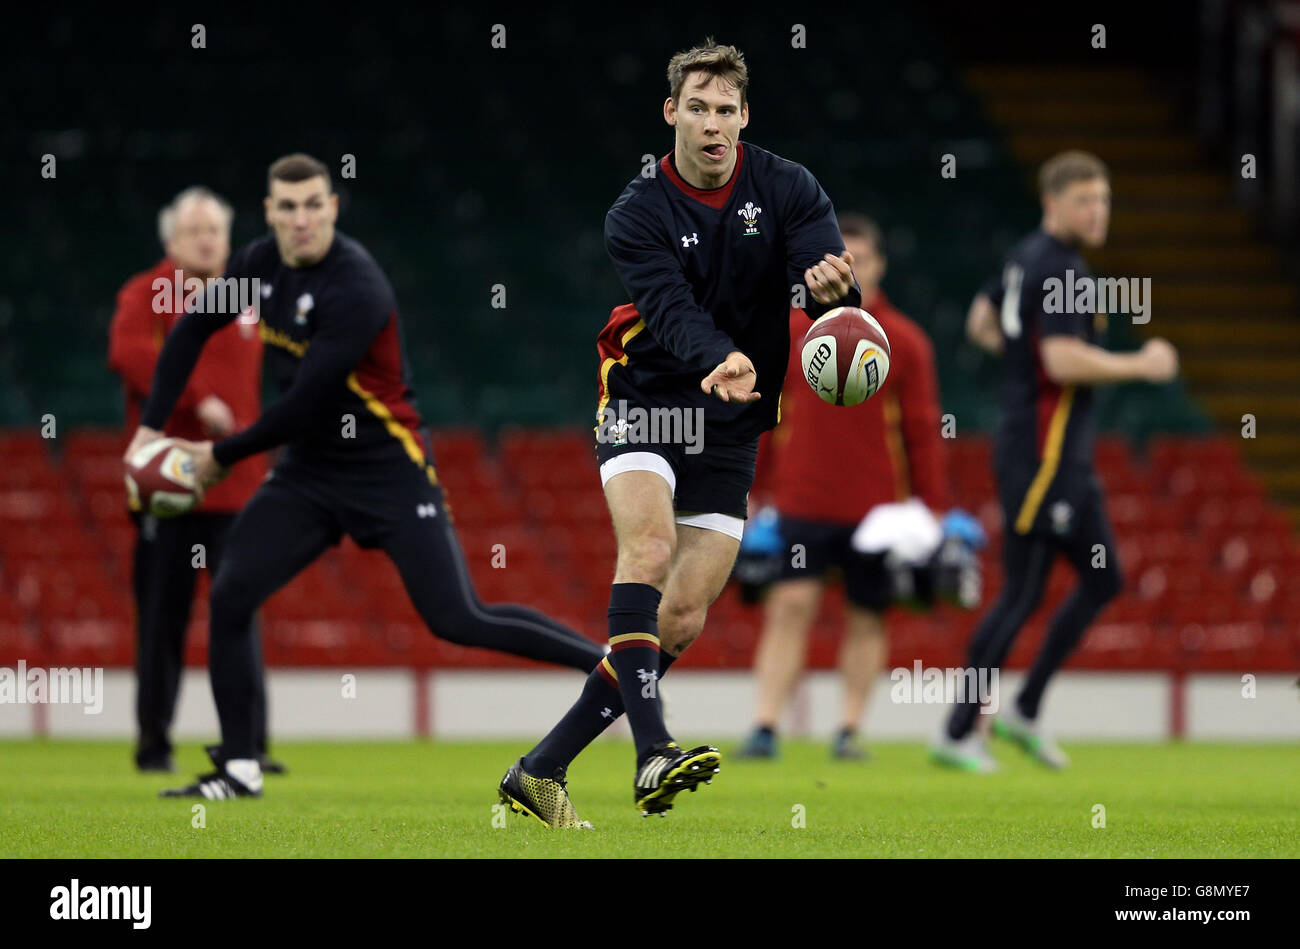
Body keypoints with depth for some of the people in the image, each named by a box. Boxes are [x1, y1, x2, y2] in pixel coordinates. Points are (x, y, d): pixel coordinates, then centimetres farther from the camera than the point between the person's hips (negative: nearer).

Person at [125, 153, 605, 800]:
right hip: (308, 473, 7)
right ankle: (238, 770, 2)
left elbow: (304, 406, -24)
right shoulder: (262, 263, 0)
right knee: (230, 596, -7)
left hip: (388, 473, -7)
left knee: (459, 621, -13)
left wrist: (222, 456, -11)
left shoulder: (356, 290, -25)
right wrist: (151, 425, 7)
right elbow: (193, 330, 15)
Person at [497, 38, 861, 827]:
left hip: (731, 429, 3)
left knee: (684, 619, -2)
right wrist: (721, 360, -46)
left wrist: (830, 285, -42)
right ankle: (654, 752, -40)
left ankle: (541, 772, 7)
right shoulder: (639, 214, -9)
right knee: (650, 543, -31)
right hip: (648, 402, -3)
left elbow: (824, 274, -16)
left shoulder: (787, 190, -2)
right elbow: (672, 312, -25)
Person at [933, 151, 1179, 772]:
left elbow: (981, 323, 25)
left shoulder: (1026, 257, 13)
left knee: (1103, 580, 12)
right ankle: (958, 733, 2)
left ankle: (1024, 712, 16)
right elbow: (1065, 361, -26)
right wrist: (1141, 366, -16)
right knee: (1023, 594, -5)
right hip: (1042, 456, -10)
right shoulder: (1058, 269, -17)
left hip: (1065, 459, 10)